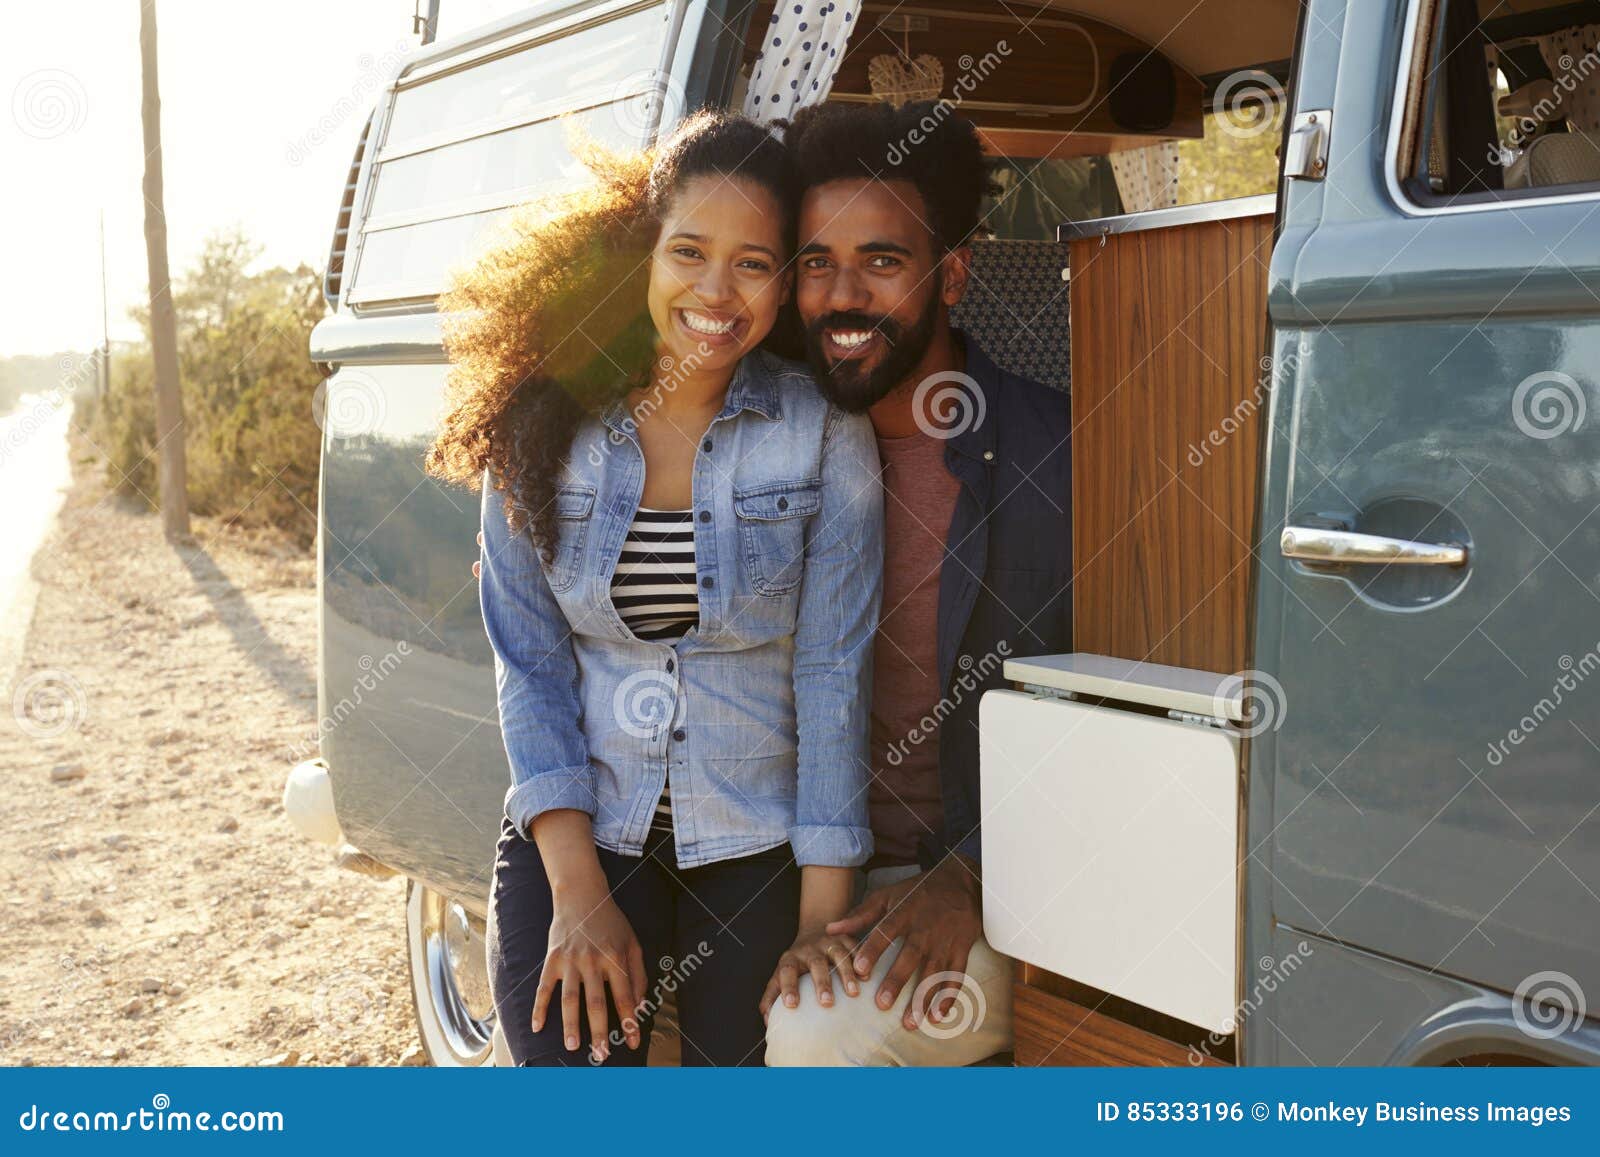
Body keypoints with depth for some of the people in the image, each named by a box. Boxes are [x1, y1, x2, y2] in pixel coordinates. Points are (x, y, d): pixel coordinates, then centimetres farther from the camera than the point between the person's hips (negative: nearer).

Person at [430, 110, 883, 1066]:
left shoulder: (825, 433, -7)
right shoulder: (544, 424, -3)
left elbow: (833, 672, -8)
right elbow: (529, 664, -3)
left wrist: (822, 918, -11)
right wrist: (579, 893, -11)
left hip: (758, 850, 0)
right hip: (576, 835, 1)